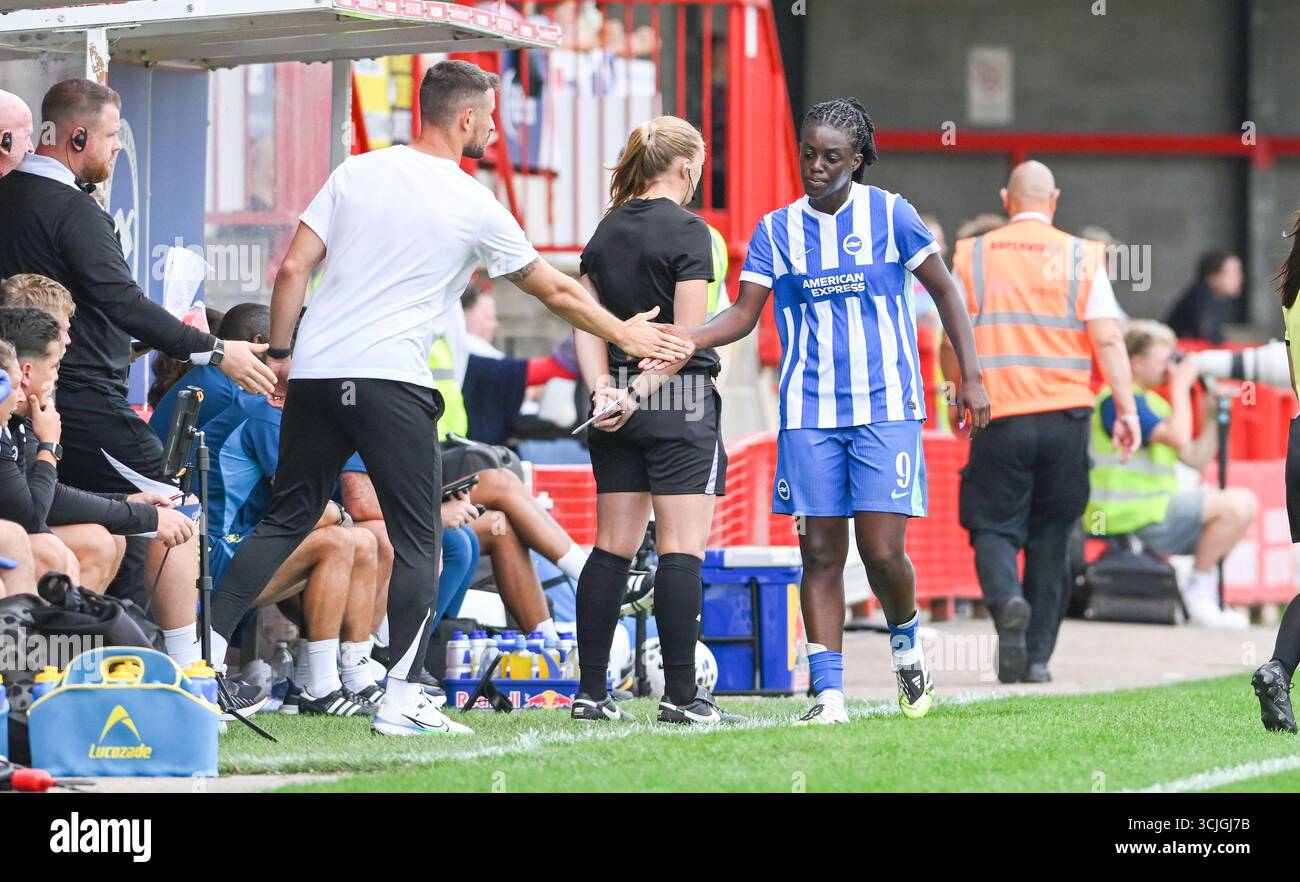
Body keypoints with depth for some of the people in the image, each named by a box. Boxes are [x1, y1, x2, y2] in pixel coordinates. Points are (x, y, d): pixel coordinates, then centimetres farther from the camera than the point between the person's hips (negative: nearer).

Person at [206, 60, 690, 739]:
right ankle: (401, 701, -2)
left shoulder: (356, 173, 8)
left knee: (285, 522, 12)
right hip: (392, 383, -4)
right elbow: (556, 291, 11)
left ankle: (207, 645, 3)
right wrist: (625, 334, 25)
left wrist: (279, 353, 14)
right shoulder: (474, 205, 1)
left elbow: (293, 267, 4)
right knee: (416, 542, 3)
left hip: (315, 375, 4)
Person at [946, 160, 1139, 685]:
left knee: (994, 528, 4)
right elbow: (1107, 338, -6)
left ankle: (1007, 600, -27)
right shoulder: (1080, 257, 1)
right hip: (1065, 414, 1)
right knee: (1050, 538, 11)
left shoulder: (972, 256, 4)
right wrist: (1126, 410, -5)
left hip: (997, 415, -1)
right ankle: (1037, 656, 11)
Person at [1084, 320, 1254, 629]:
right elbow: (1177, 438, -25)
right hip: (1130, 519, -11)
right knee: (1237, 504, -16)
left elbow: (1196, 459, 19)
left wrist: (1211, 414, 8)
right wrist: (1181, 386, -14)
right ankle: (1197, 592, -9)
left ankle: (1204, 590, 9)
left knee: (1245, 504, 16)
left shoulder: (1153, 402, 20)